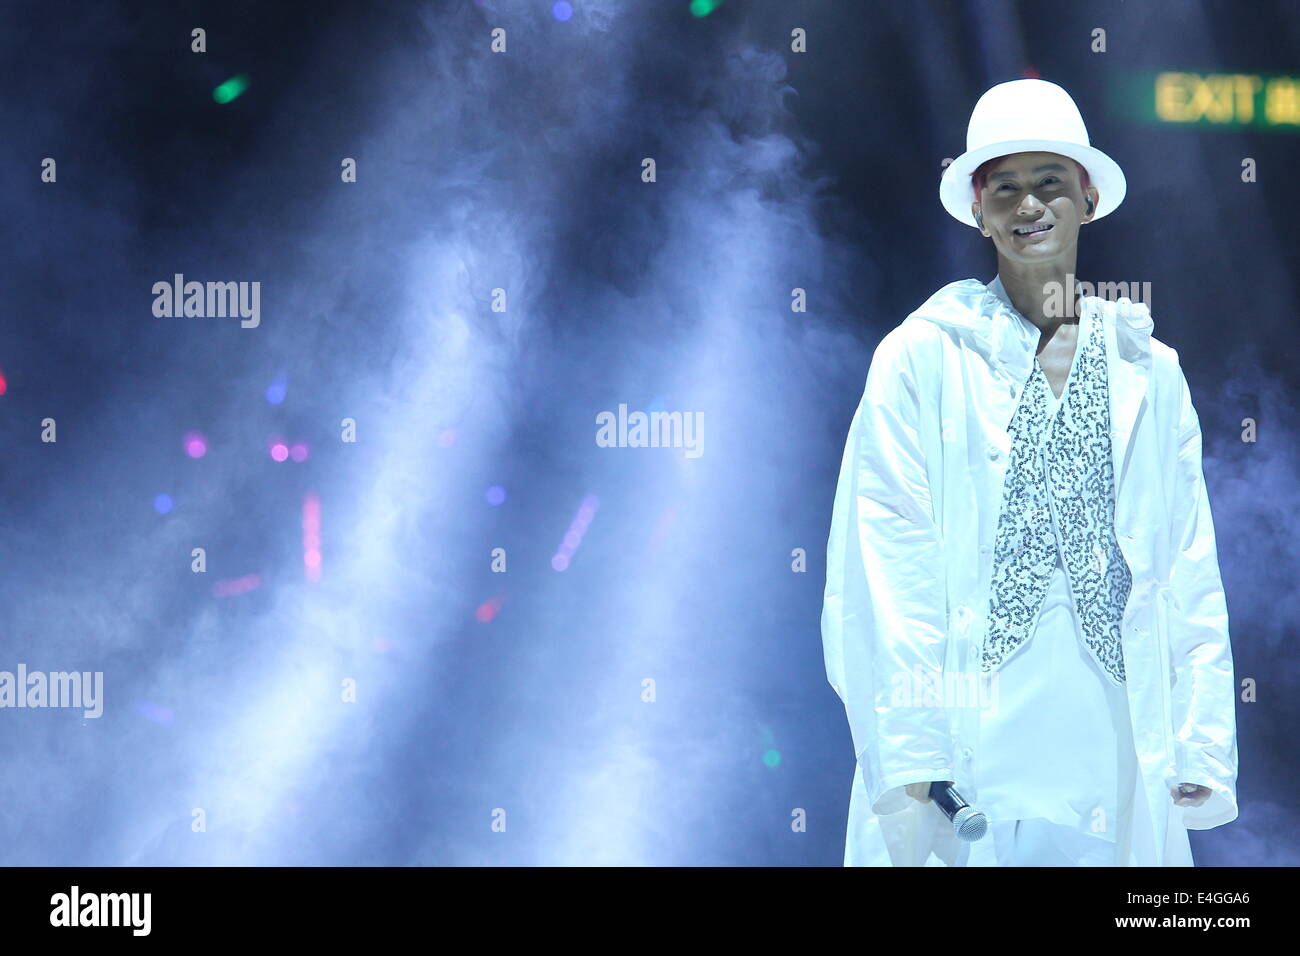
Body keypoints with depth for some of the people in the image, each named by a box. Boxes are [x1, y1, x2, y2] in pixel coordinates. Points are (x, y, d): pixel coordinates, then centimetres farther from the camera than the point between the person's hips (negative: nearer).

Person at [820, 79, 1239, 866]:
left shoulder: (1151, 373, 10)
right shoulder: (922, 359, 0)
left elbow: (1192, 581, 10)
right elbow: (884, 574, -5)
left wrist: (1202, 758, 3)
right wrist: (907, 771, -11)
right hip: (966, 765, -3)